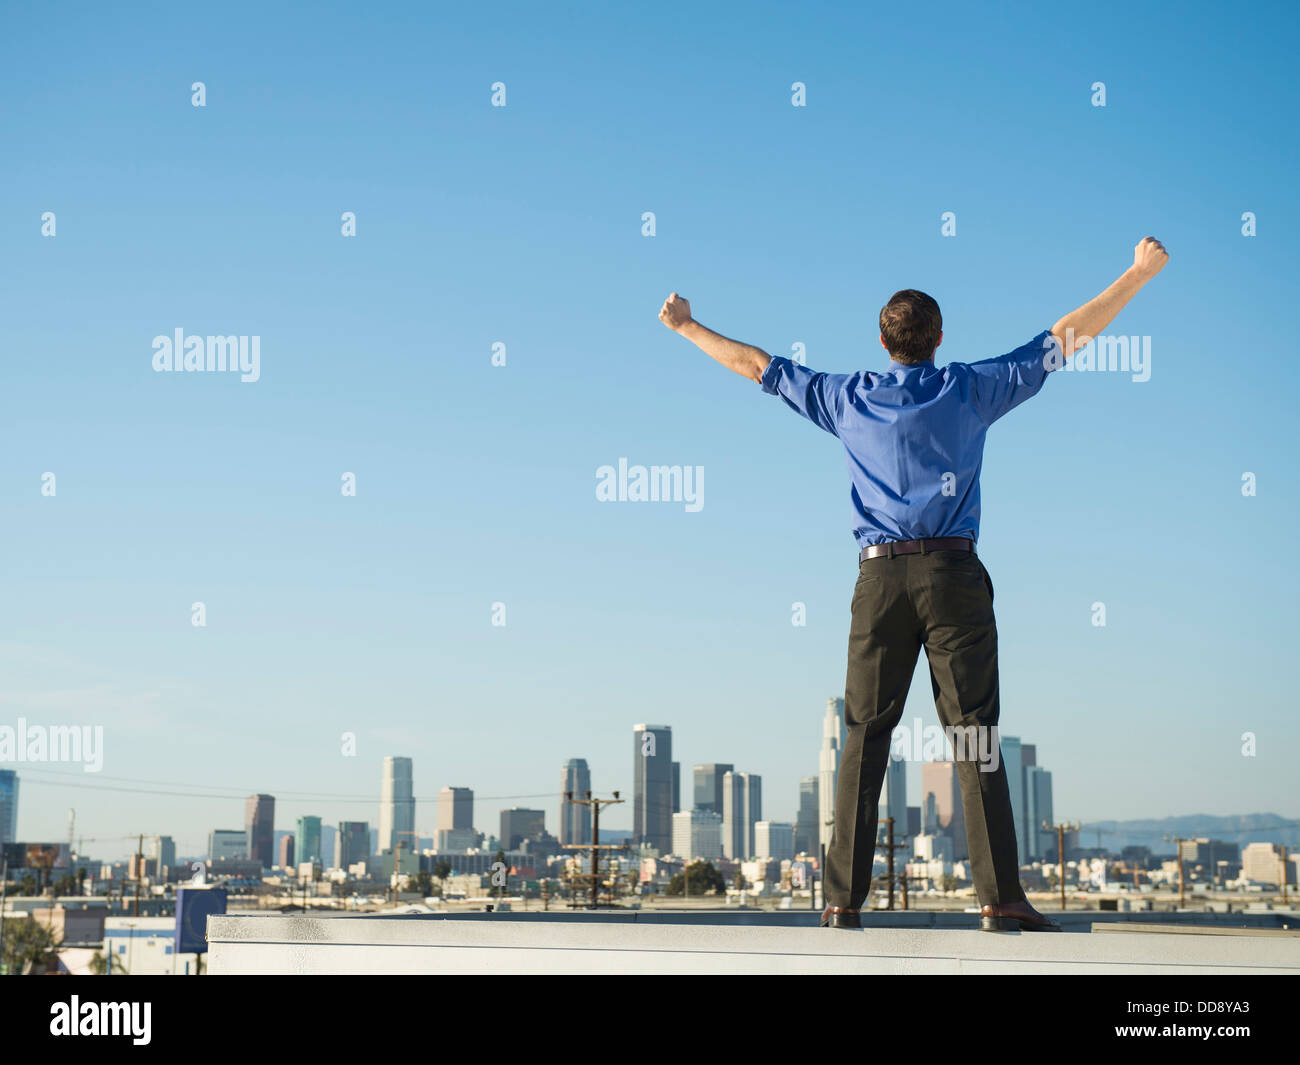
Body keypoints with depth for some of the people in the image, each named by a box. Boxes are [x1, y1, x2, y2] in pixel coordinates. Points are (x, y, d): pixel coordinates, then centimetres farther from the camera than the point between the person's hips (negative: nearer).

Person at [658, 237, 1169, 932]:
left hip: (880, 576, 2)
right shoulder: (971, 389, 7)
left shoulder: (848, 398, 12)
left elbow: (757, 365, 22)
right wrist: (1141, 272, 19)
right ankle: (999, 898, -6)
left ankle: (844, 900, 3)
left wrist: (685, 327, 35)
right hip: (954, 573, -1)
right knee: (975, 737, -2)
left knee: (864, 739, 4)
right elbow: (1064, 338, 11)